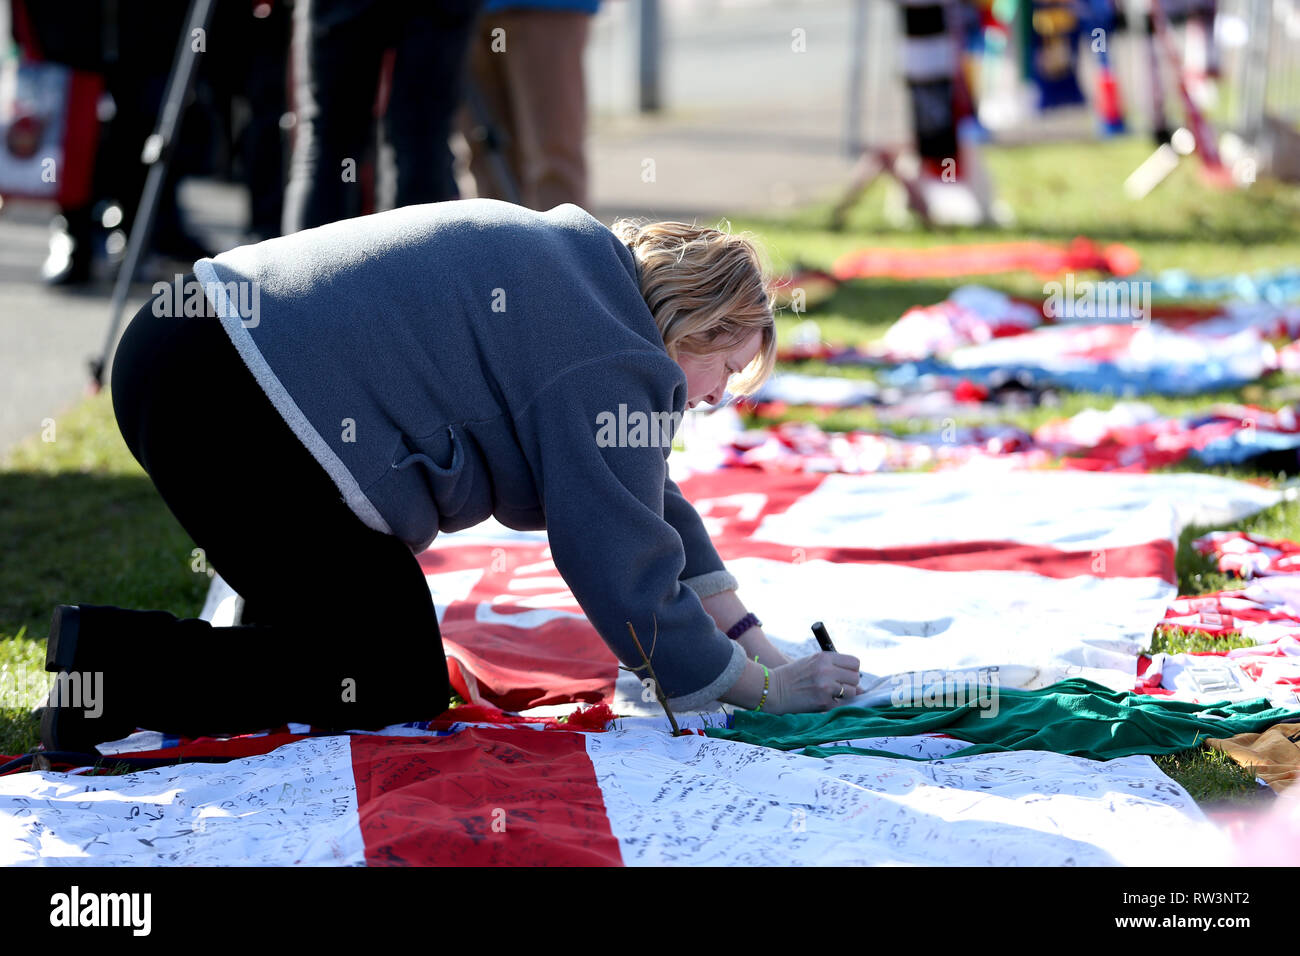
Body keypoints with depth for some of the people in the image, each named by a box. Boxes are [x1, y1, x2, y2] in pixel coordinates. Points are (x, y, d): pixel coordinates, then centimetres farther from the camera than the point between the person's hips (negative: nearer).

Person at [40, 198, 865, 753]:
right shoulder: (614, 366, -8)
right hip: (234, 416, -11)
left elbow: (650, 501, 29)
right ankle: (113, 669, -12)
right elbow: (628, 570, -8)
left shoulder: (580, 259, 23)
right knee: (399, 686, -2)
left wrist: (752, 642, 29)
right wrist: (769, 688, 5)